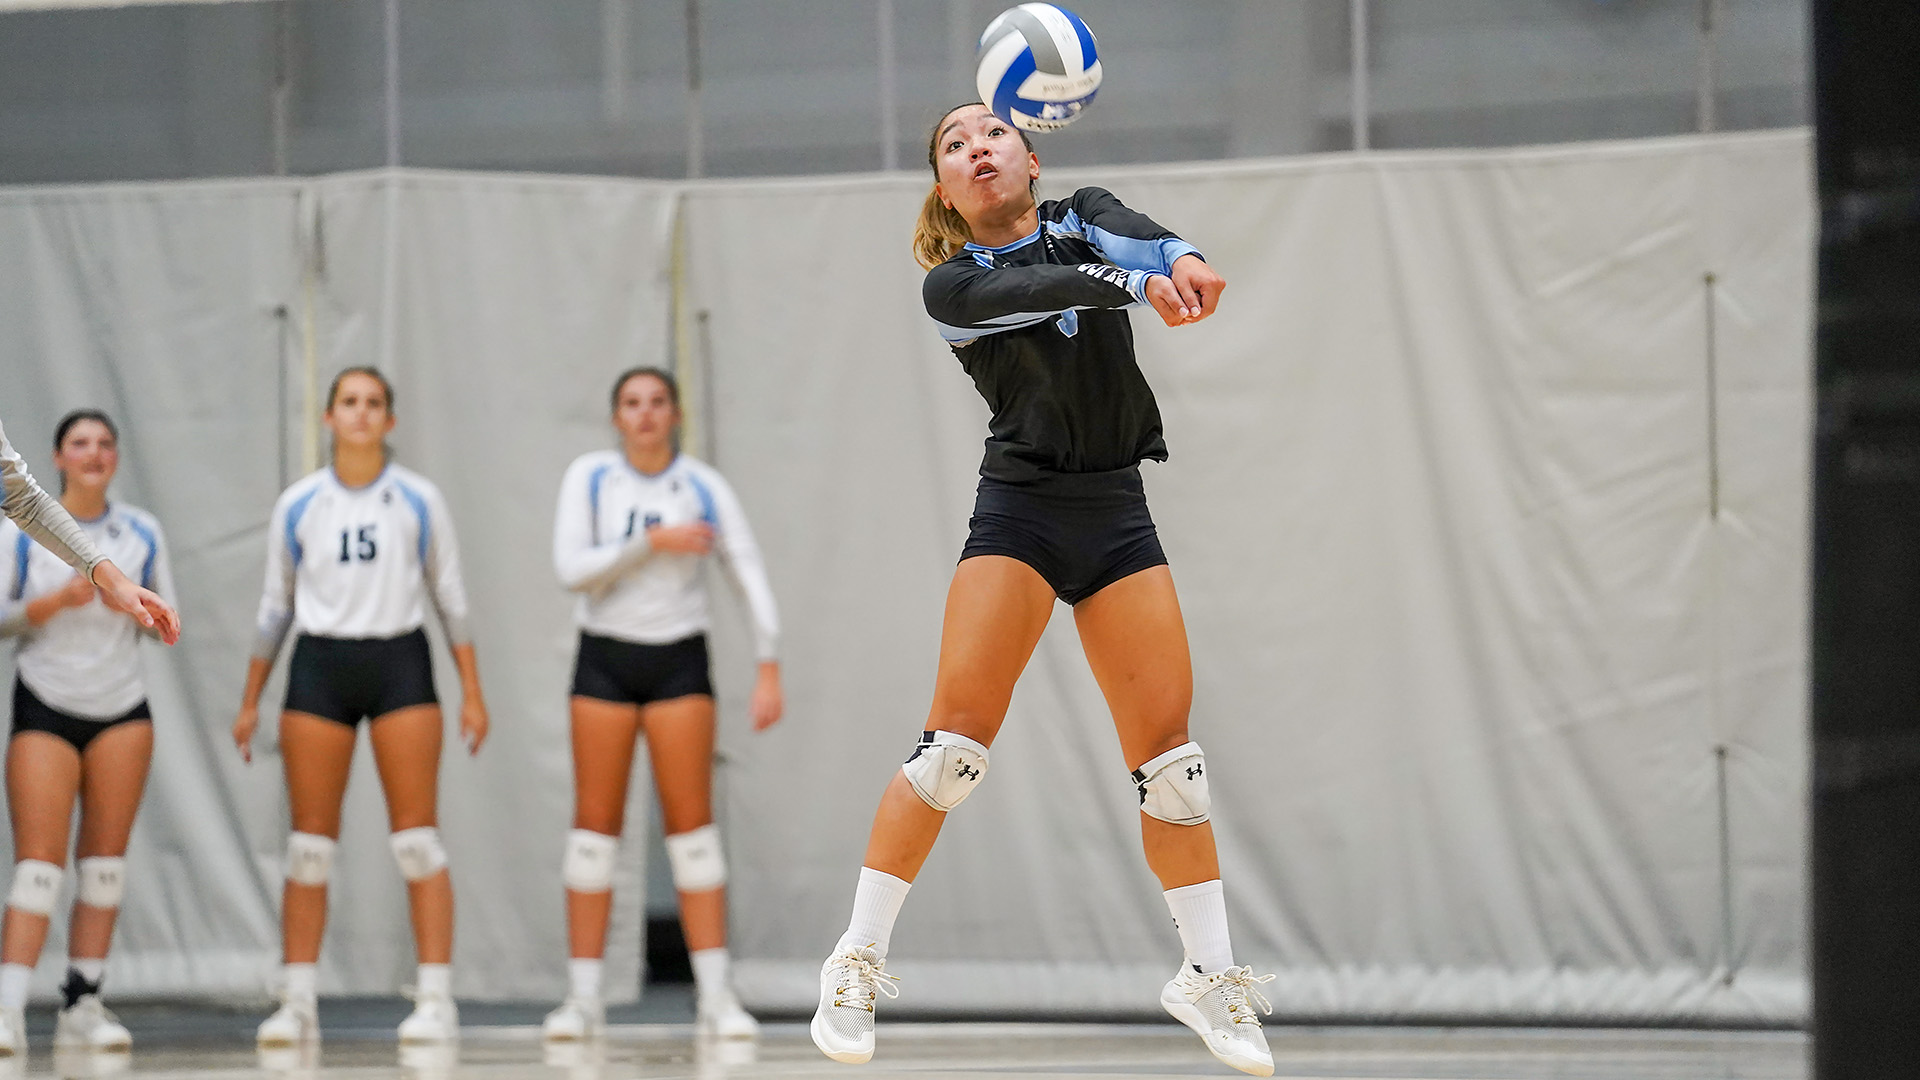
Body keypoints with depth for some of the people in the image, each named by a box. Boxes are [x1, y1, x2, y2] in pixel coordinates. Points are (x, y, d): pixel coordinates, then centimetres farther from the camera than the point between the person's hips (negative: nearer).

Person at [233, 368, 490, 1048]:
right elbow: (275, 607, 13)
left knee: (418, 838, -5)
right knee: (310, 842, -1)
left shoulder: (417, 501, 3)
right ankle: (297, 1003, 2)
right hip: (319, 665, 1)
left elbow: (452, 600, 6)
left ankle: (436, 1000, -4)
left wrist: (472, 693, 2)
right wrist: (250, 701, 11)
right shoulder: (297, 506, 6)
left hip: (399, 663, -1)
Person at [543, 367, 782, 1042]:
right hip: (605, 659, 0)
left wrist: (768, 671, -10)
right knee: (595, 825, -2)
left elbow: (752, 579, -2)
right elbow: (570, 568, -12)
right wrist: (652, 542, -20)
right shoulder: (589, 478, -1)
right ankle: (583, 999, 2)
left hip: (680, 661, 0)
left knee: (692, 826, -5)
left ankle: (716, 997, -4)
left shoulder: (704, 488, -1)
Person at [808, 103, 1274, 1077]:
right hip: (1018, 512, -3)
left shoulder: (1083, 219, 9)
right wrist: (1132, 283, -39)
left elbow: (1131, 236, -15)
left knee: (1166, 742, 0)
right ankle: (857, 962, -10)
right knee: (957, 732, -14)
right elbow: (1032, 289, -21)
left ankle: (1210, 975, 9)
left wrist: (1181, 258, -39)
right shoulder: (952, 285, 1)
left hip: (1117, 512, 3)